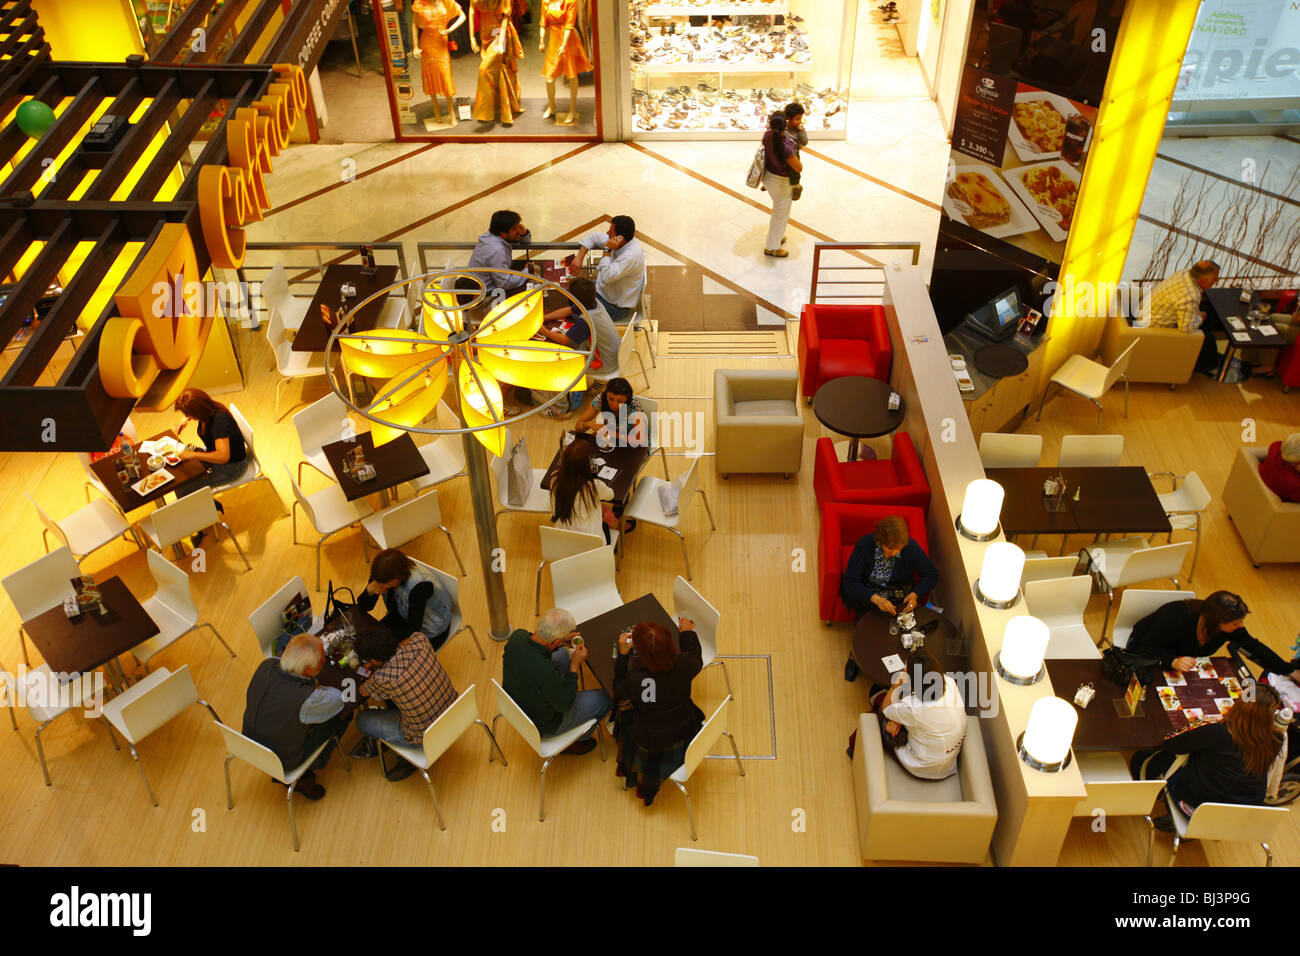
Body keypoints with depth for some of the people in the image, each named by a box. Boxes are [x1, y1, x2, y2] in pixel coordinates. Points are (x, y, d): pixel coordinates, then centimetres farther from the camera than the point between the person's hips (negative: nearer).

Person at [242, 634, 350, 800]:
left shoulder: (267, 665, -20)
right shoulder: (307, 698, -37)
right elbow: (341, 698, -16)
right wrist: (317, 688, 1)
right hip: (281, 763, -6)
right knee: (344, 713, 3)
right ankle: (304, 777, 17)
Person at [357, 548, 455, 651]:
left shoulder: (419, 585, -39)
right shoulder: (384, 574, -20)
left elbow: (413, 629, -30)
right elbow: (363, 607, -10)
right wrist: (370, 590, -31)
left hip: (429, 631, -6)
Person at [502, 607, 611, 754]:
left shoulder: (517, 635, -23)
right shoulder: (546, 672, -43)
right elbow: (565, 704, -24)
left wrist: (561, 644, -8)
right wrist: (575, 665, -19)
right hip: (543, 727, -7)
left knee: (564, 654, 21)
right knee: (605, 698, 6)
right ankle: (573, 741, 28)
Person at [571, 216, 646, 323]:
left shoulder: (633, 255, -32)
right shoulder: (618, 243, -5)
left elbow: (607, 277, -38)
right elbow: (593, 237, 11)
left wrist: (607, 251, -31)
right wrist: (579, 257, -2)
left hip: (616, 307, -9)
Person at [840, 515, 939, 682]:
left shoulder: (911, 547, -18)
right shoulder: (865, 545, -23)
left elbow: (932, 574, -5)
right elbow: (850, 582, -21)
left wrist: (915, 594, -23)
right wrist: (875, 599, -36)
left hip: (900, 595, 2)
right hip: (866, 593, -2)